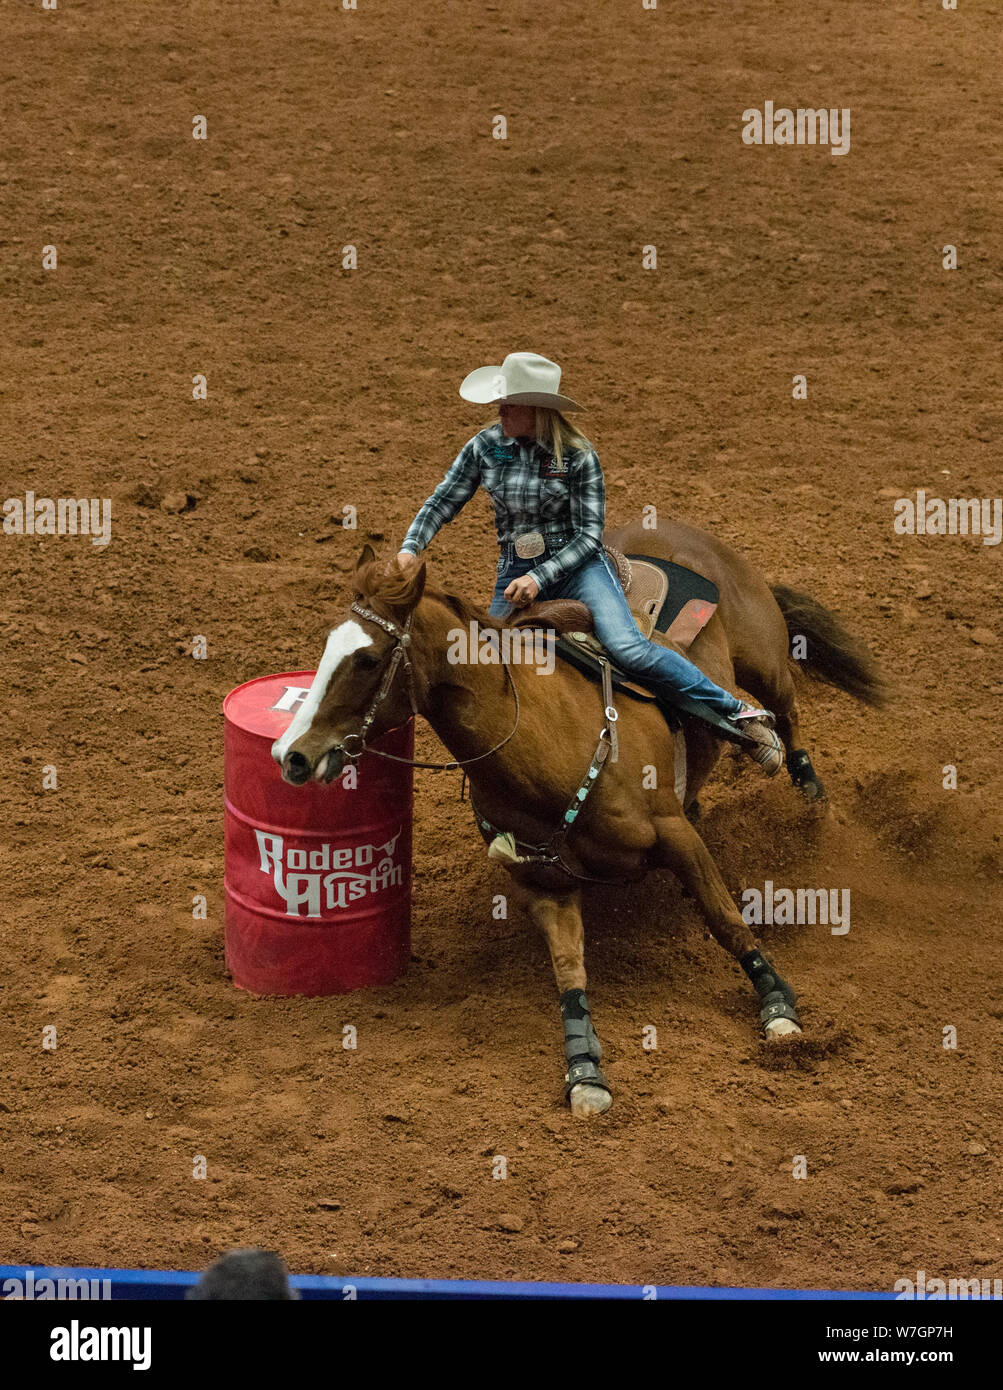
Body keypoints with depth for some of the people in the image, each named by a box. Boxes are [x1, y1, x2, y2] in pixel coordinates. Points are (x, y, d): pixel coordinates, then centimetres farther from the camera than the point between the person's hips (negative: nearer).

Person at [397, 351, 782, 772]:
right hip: (515, 573, 5)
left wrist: (541, 578, -24)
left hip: (578, 567, -5)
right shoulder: (484, 447, -2)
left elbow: (589, 534, -12)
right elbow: (442, 503, 4)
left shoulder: (577, 456, -12)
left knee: (630, 649, -25)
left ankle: (741, 714, -17)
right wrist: (411, 548, -14)